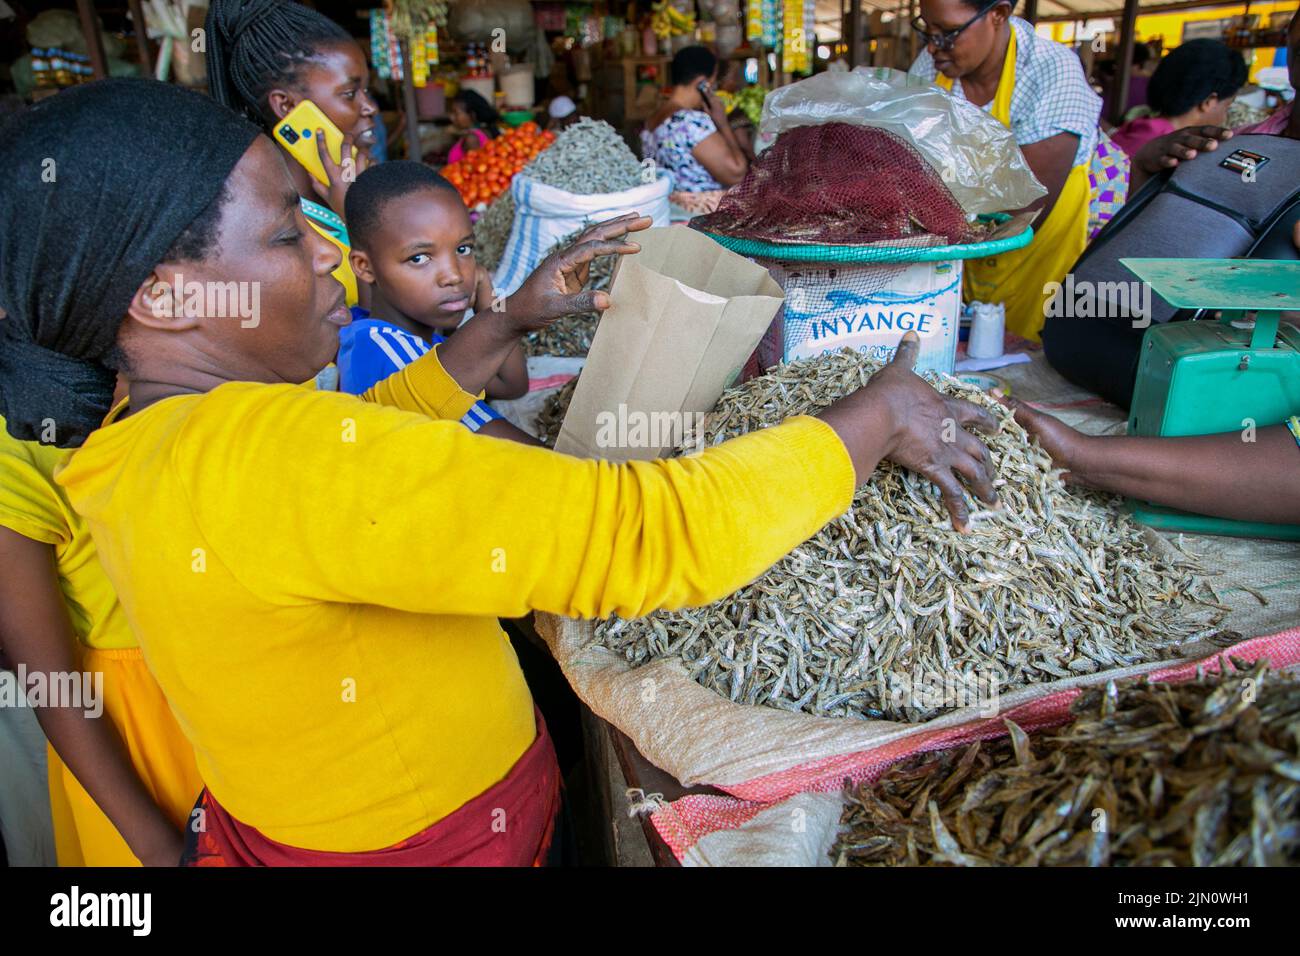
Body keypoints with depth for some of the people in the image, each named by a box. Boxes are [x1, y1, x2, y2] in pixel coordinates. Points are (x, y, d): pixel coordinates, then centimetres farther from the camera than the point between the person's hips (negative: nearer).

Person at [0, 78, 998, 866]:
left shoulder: (138, 436, -4)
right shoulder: (258, 453, -35)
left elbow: (354, 465, 11)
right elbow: (657, 536, -38)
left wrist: (510, 322, 5)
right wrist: (877, 418, -22)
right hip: (422, 841, -8)